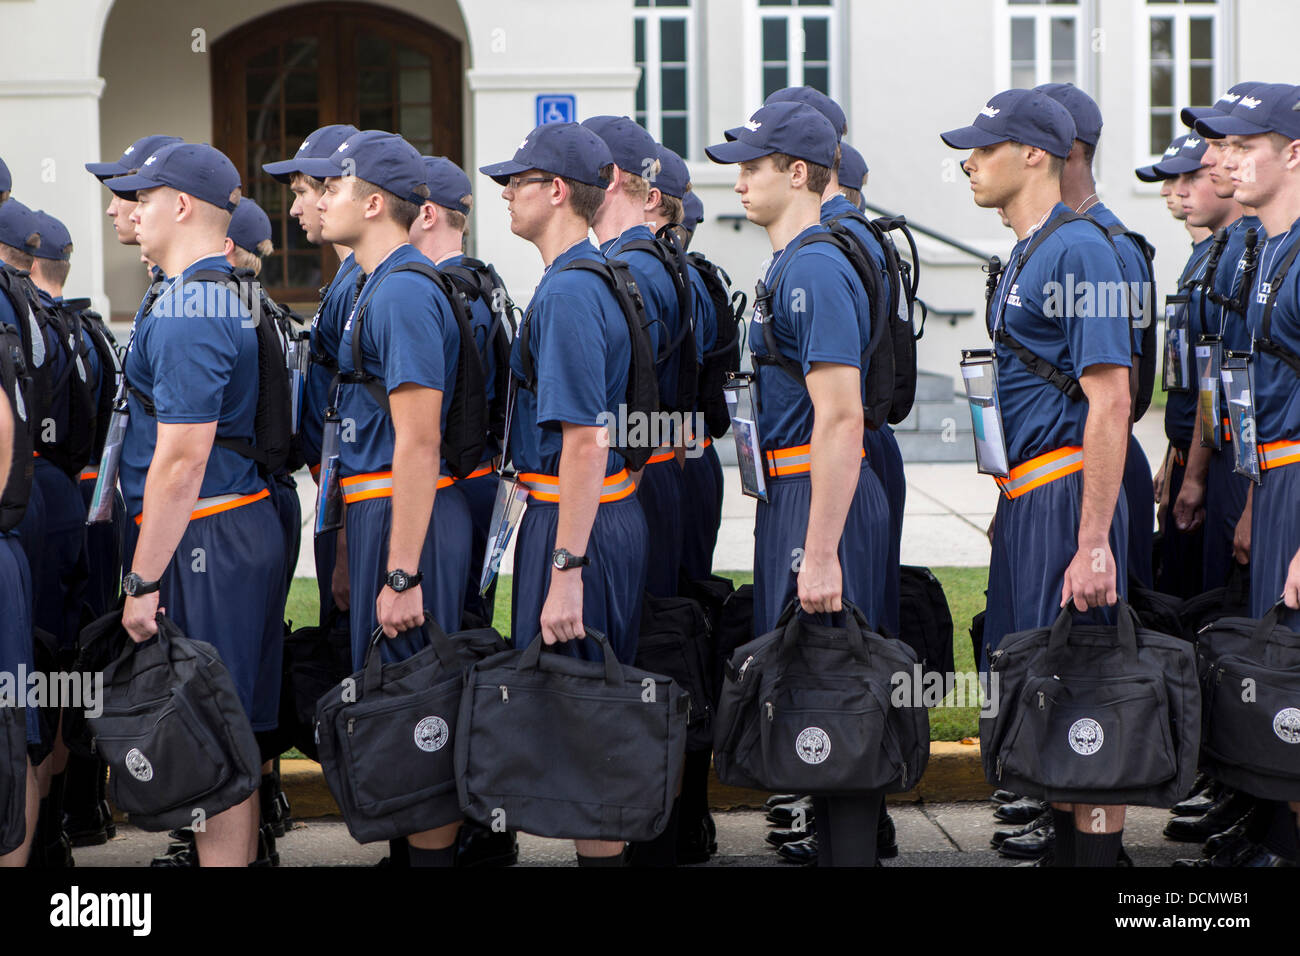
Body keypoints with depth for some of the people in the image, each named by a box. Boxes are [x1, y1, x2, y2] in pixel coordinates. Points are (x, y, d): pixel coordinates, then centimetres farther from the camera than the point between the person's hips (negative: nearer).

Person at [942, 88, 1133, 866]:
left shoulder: (1079, 249, -14)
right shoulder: (1026, 255, 16)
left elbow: (1110, 401, -19)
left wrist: (1093, 542, -23)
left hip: (1067, 494, -10)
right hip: (1023, 499, 10)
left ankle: (1099, 849, 1)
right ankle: (1062, 845, 23)